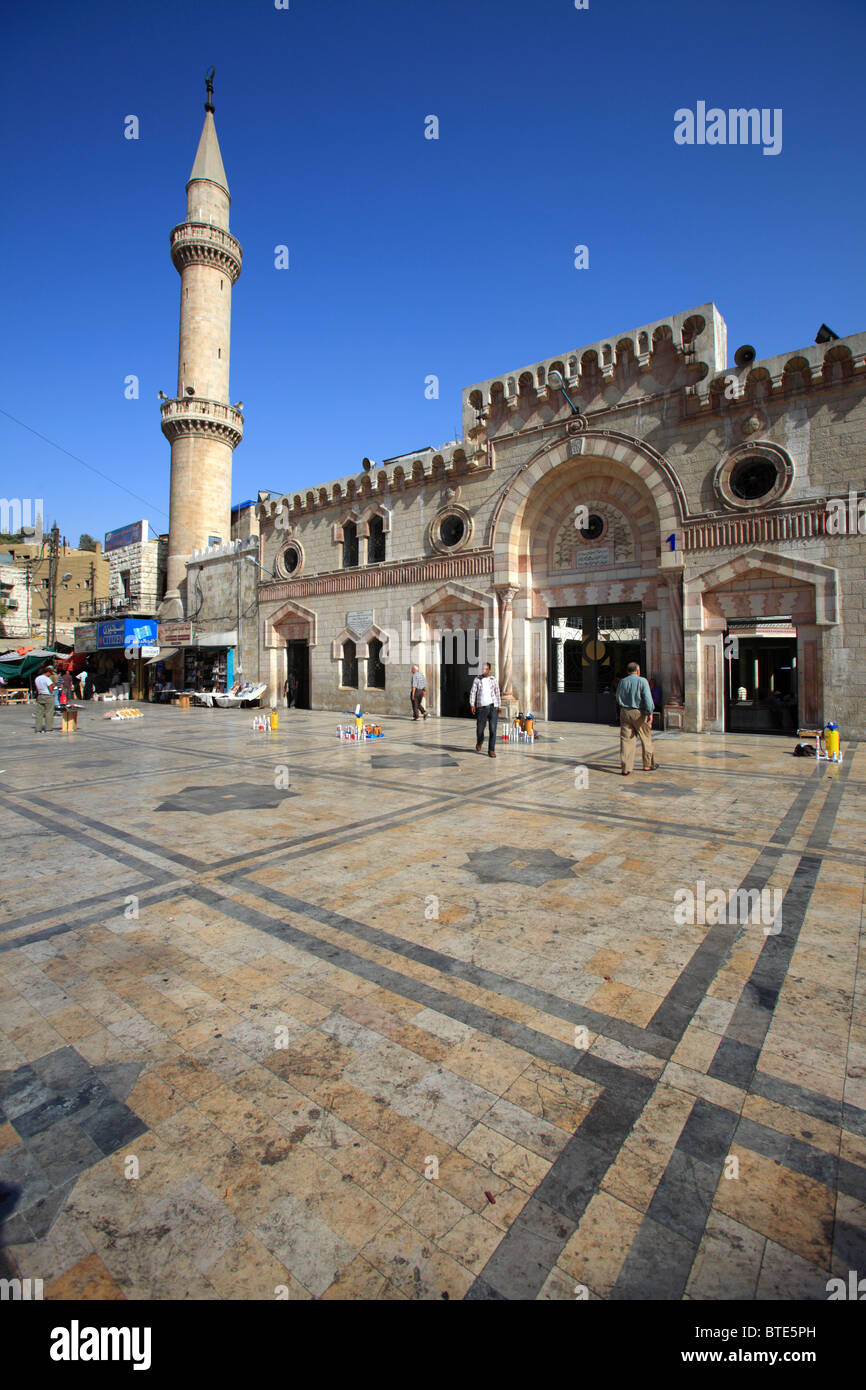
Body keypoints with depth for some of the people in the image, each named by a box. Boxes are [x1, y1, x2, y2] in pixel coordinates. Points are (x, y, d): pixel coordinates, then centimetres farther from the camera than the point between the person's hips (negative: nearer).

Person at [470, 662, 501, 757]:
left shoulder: (494, 679, 8)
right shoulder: (477, 679, 4)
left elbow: (497, 694, 13)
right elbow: (473, 692, 0)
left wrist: (499, 706, 11)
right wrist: (472, 705, -11)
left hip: (493, 707, 0)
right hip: (482, 708, 0)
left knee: (493, 730, -7)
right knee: (480, 728, 4)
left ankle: (491, 750, 1)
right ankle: (479, 742, 37)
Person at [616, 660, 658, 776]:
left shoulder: (622, 682, 6)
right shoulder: (642, 681, -7)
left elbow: (618, 698, 14)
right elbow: (647, 698, -15)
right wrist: (650, 713, -15)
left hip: (625, 712, 3)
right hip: (639, 713, -3)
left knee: (626, 740, 3)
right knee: (646, 738, 13)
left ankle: (626, 768, -2)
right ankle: (648, 764, 25)